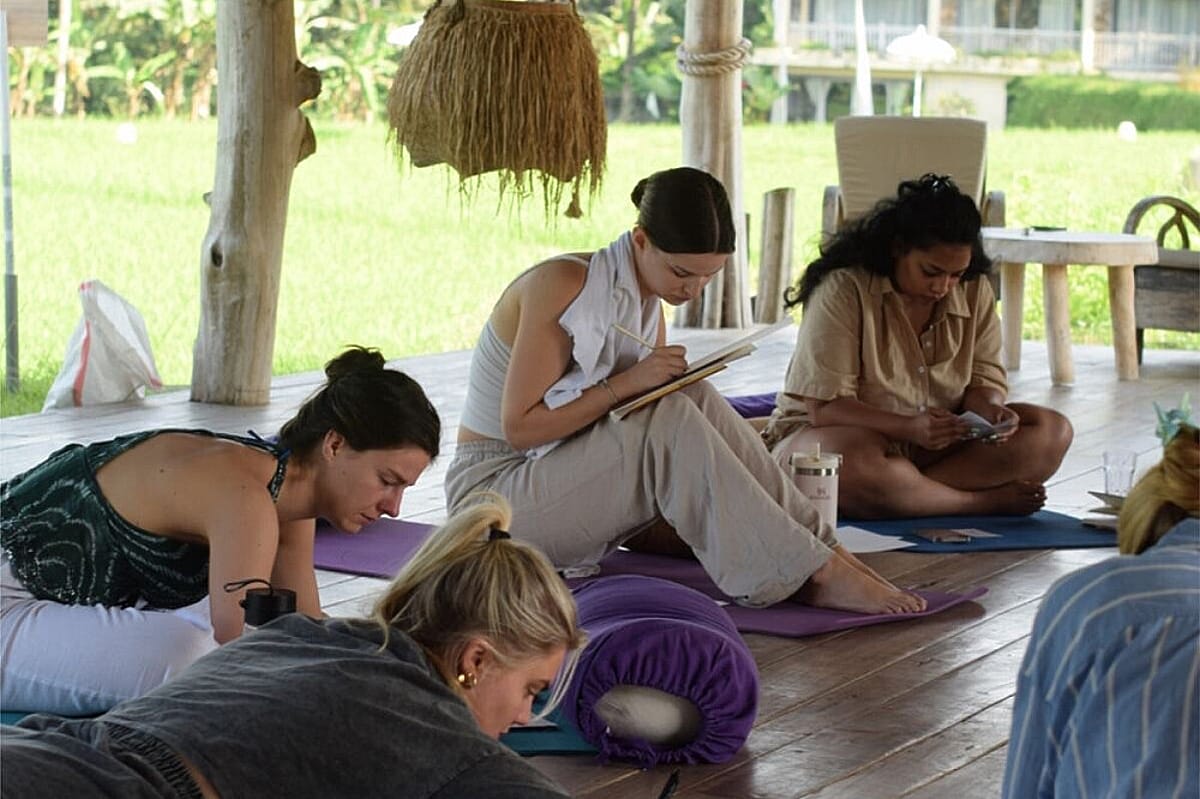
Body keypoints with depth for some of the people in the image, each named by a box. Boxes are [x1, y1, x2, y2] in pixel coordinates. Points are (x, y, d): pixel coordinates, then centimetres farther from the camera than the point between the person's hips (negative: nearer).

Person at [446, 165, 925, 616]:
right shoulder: (562, 286, -18)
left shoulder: (648, 303, 7)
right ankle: (813, 576, -31)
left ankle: (822, 551, -22)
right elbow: (520, 428, -20)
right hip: (493, 490, -7)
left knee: (696, 402, -18)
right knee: (671, 421, -29)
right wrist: (624, 383, -23)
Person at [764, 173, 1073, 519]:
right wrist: (910, 428, -35)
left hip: (932, 446, 6)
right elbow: (824, 407, -21)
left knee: (1052, 431, -13)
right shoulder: (843, 290, -17)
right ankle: (990, 500, -27)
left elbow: (984, 378, 4)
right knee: (856, 464, -43)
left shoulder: (974, 292, 2)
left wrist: (989, 409, -22)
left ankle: (912, 493, -28)